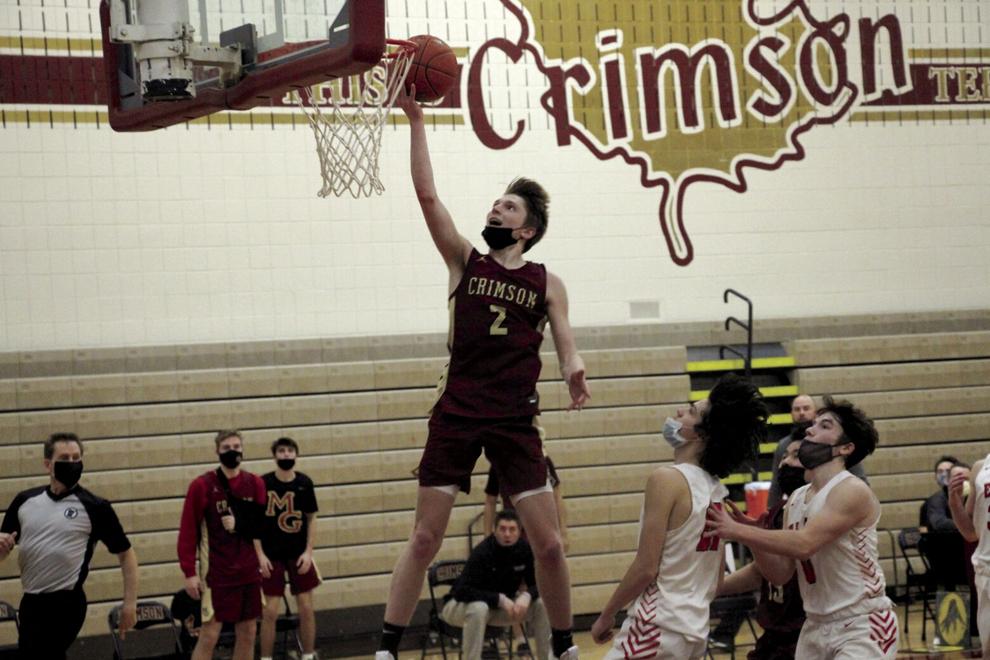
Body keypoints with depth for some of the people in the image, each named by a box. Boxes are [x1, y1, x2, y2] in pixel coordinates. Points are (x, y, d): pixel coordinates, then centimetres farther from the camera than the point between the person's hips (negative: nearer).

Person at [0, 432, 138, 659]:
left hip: (65, 604, -5)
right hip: (30, 602, 6)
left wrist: (130, 603, -6)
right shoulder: (25, 501, 7)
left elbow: (126, 553, 1)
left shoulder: (95, 507, -4)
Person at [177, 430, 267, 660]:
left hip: (248, 572, 5)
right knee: (209, 635, -6)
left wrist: (239, 524, -11)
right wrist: (189, 573, -14)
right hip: (216, 573, -5)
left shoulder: (255, 484, 4)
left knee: (247, 633, 10)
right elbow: (188, 532, -10)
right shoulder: (202, 485, -9)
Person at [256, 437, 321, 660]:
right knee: (270, 611, -3)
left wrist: (308, 552, -4)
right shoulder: (263, 483, -8)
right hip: (272, 555, -2)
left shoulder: (305, 483, -2)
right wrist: (260, 555, -9)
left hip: (299, 555, 2)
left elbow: (311, 519, 5)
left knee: (306, 608, 2)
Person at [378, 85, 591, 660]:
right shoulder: (465, 262, 6)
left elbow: (566, 349, 2)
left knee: (549, 543, 1)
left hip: (516, 420, 0)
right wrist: (416, 118, -8)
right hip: (457, 414, 0)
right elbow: (427, 196, -3)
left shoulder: (548, 284, 7)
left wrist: (575, 375, -23)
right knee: (425, 538, -1)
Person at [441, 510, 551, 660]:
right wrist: (500, 599, -38)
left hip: (503, 606, 5)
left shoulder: (525, 549, -13)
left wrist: (526, 596, -30)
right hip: (461, 605, -5)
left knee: (541, 603, -15)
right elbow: (463, 591, -32)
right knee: (478, 608, -40)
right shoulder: (481, 553, -27)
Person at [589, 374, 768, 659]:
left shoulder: (667, 479, -14)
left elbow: (646, 568, -17)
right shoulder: (716, 489, 10)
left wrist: (606, 615, -5)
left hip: (658, 627, -9)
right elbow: (716, 578, 17)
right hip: (696, 630, 9)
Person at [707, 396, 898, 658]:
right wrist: (750, 535, -7)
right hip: (816, 626, 8)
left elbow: (804, 544, -27)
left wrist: (736, 531, -25)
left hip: (863, 626, -8)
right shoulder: (795, 500, 10)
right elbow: (780, 573, 9)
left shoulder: (853, 491, -14)